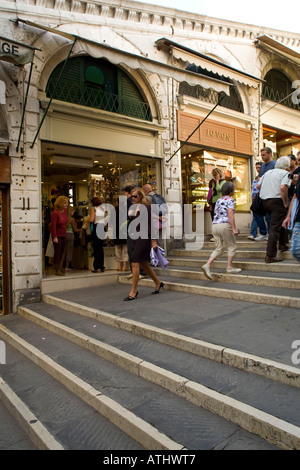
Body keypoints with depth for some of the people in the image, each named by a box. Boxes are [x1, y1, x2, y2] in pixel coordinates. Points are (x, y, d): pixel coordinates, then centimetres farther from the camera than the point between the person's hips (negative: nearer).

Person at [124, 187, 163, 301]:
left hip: (144, 238, -9)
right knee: (143, 263, 15)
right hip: (136, 238, 9)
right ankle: (158, 283, 32)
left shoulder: (145, 207, -10)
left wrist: (153, 241, -15)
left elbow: (150, 224, -14)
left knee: (135, 263, -11)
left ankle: (133, 291, -3)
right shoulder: (133, 207, 14)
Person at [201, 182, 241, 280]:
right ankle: (229, 267, 12)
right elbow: (230, 214, -14)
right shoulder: (230, 200, -3)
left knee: (219, 248, 13)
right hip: (225, 225, -7)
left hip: (215, 225, 7)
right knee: (232, 246, 10)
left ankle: (207, 265, -1)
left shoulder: (218, 200, 19)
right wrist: (234, 228, -16)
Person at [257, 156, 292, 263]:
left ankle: (282, 244, 35)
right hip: (277, 201, -8)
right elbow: (283, 187, -20)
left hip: (265, 201, 8)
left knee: (281, 221, 27)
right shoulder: (285, 173, -4)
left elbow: (258, 185, 17)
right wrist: (285, 203, -12)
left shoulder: (268, 172, 18)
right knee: (275, 228, -7)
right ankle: (270, 256, -9)